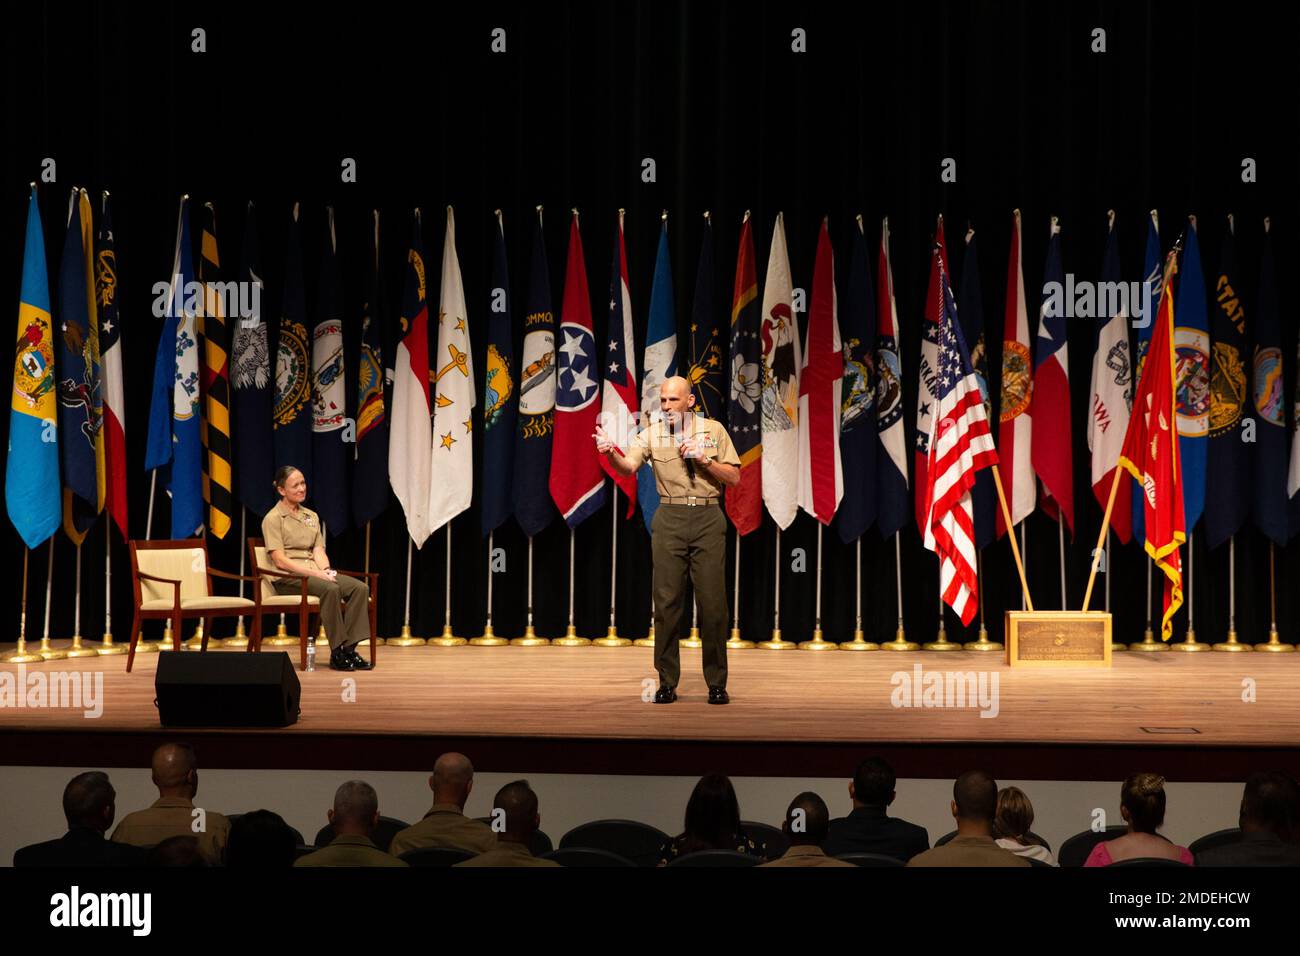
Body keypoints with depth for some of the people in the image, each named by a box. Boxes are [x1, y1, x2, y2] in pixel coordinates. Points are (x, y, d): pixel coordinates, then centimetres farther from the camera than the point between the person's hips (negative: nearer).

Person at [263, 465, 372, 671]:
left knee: (360, 588, -19)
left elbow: (318, 550, 11)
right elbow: (280, 561, -11)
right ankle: (336, 652, -32)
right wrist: (315, 573, -19)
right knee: (330, 589, -36)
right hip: (288, 577, -7)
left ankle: (349, 648, -24)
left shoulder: (311, 516, 20)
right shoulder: (273, 519, -2)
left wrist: (326, 570, -12)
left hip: (314, 572, 7)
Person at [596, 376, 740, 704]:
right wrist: (611, 453, -32)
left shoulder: (713, 430, 5)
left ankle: (717, 683, 8)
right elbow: (628, 466, -11)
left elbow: (734, 477, 5)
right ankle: (667, 683, 6)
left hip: (708, 519, 0)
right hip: (669, 520, 0)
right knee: (667, 601, -1)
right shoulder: (652, 434, 4)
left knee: (713, 603, -1)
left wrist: (703, 459, -10)